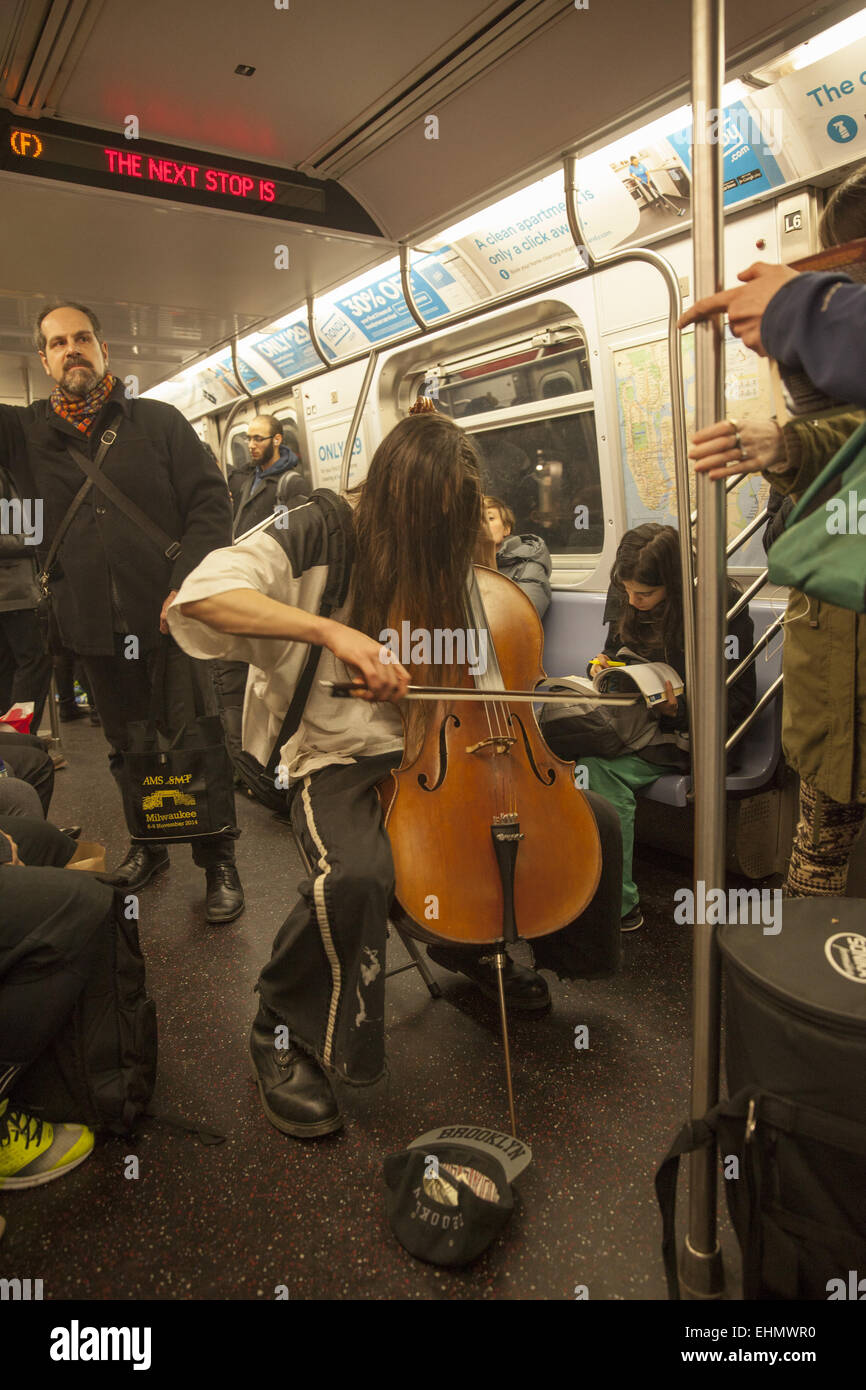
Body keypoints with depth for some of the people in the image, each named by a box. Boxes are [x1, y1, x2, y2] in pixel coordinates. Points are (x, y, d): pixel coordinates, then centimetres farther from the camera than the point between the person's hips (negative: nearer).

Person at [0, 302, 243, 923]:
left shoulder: (158, 421, 3)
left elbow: (210, 503, -4)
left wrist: (187, 583, -15)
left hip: (169, 618, -3)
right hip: (94, 627, 3)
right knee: (128, 749, 16)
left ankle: (219, 860, 15)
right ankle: (150, 845, 34)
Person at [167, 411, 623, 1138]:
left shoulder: (444, 545, 8)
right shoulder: (324, 532, -10)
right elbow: (203, 593, -25)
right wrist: (330, 629, -35)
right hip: (340, 758, -6)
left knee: (596, 821, -2)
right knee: (355, 875, -38)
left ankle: (480, 943, 22)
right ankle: (281, 1033, -6)